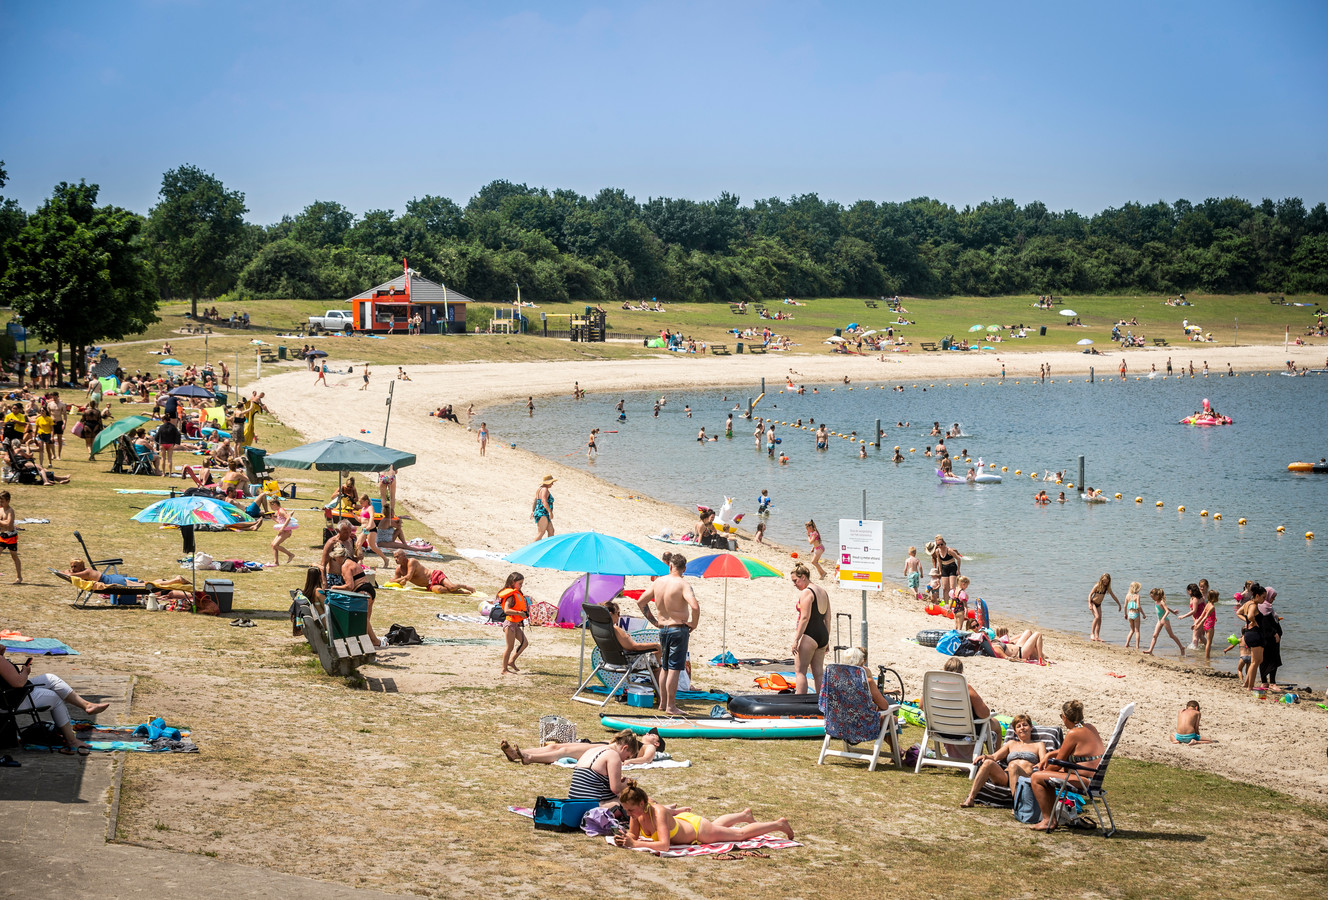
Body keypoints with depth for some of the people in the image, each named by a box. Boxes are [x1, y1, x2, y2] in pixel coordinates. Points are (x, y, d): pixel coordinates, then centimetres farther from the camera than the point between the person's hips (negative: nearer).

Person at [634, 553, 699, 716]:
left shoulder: (658, 582, 4)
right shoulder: (683, 585, -15)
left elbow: (641, 602, 10)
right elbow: (695, 606, -29)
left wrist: (654, 621, 14)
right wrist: (694, 623, -12)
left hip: (663, 629, 6)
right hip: (679, 629, -6)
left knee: (665, 668, 18)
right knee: (674, 669, -2)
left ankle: (663, 703, 26)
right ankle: (670, 707, -1)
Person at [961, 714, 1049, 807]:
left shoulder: (1038, 745, 24)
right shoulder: (1011, 743, 34)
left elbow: (1044, 762, 7)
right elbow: (995, 756, 22)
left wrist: (1039, 765, -18)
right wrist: (985, 756, -2)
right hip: (1005, 777, 3)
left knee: (1013, 766, -38)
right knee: (988, 762, -27)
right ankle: (970, 799, -36)